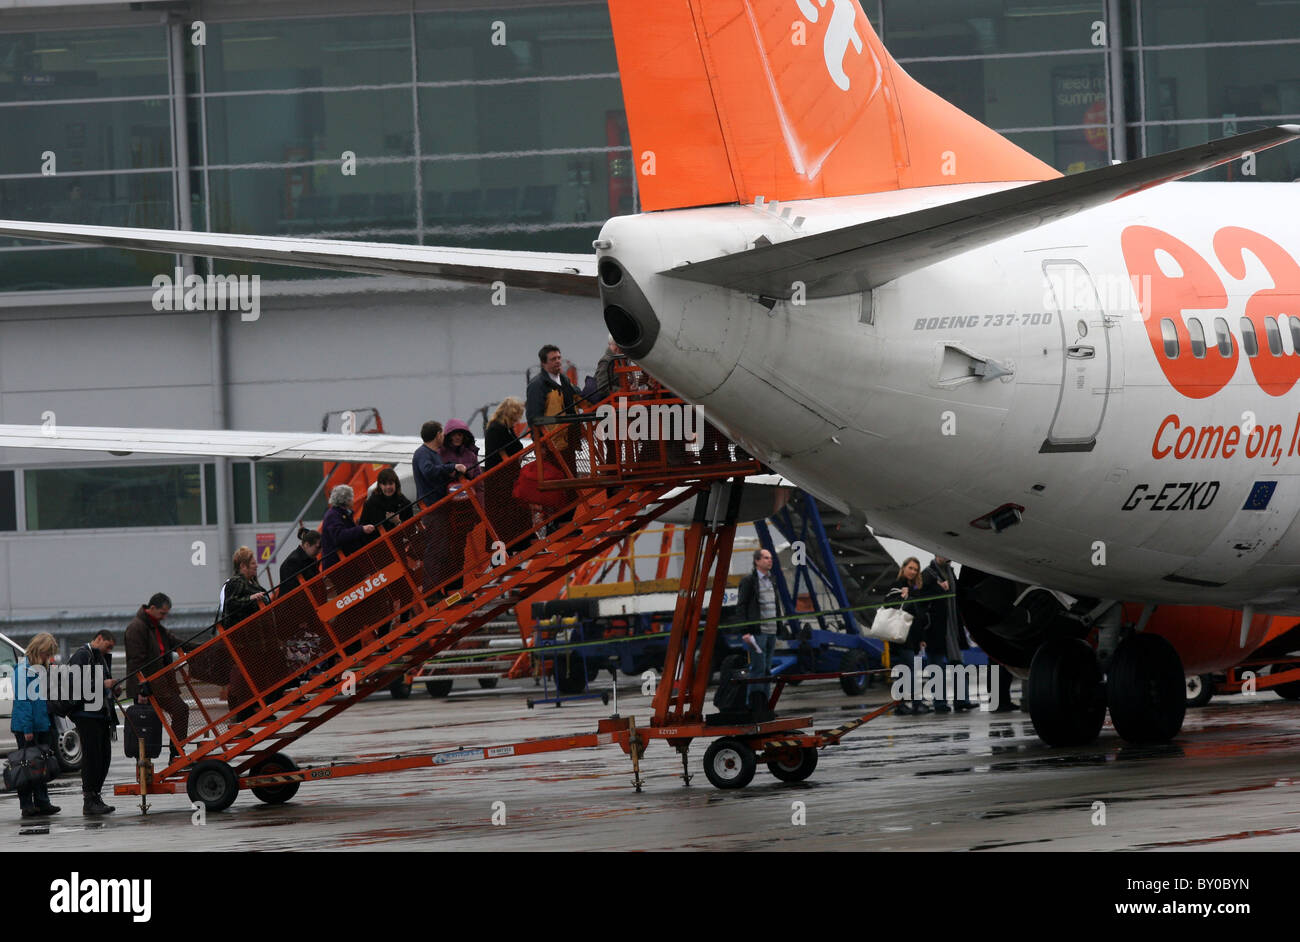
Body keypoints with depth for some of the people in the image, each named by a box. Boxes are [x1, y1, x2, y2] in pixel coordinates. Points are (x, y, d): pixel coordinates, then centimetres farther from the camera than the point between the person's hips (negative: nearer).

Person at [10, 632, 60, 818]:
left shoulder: (42, 668, 13)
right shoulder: (23, 669, -13)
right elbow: (23, 700, -17)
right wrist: (27, 728, -21)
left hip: (42, 725, 8)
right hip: (25, 726, -8)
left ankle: (42, 803, 15)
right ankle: (27, 806, 0)